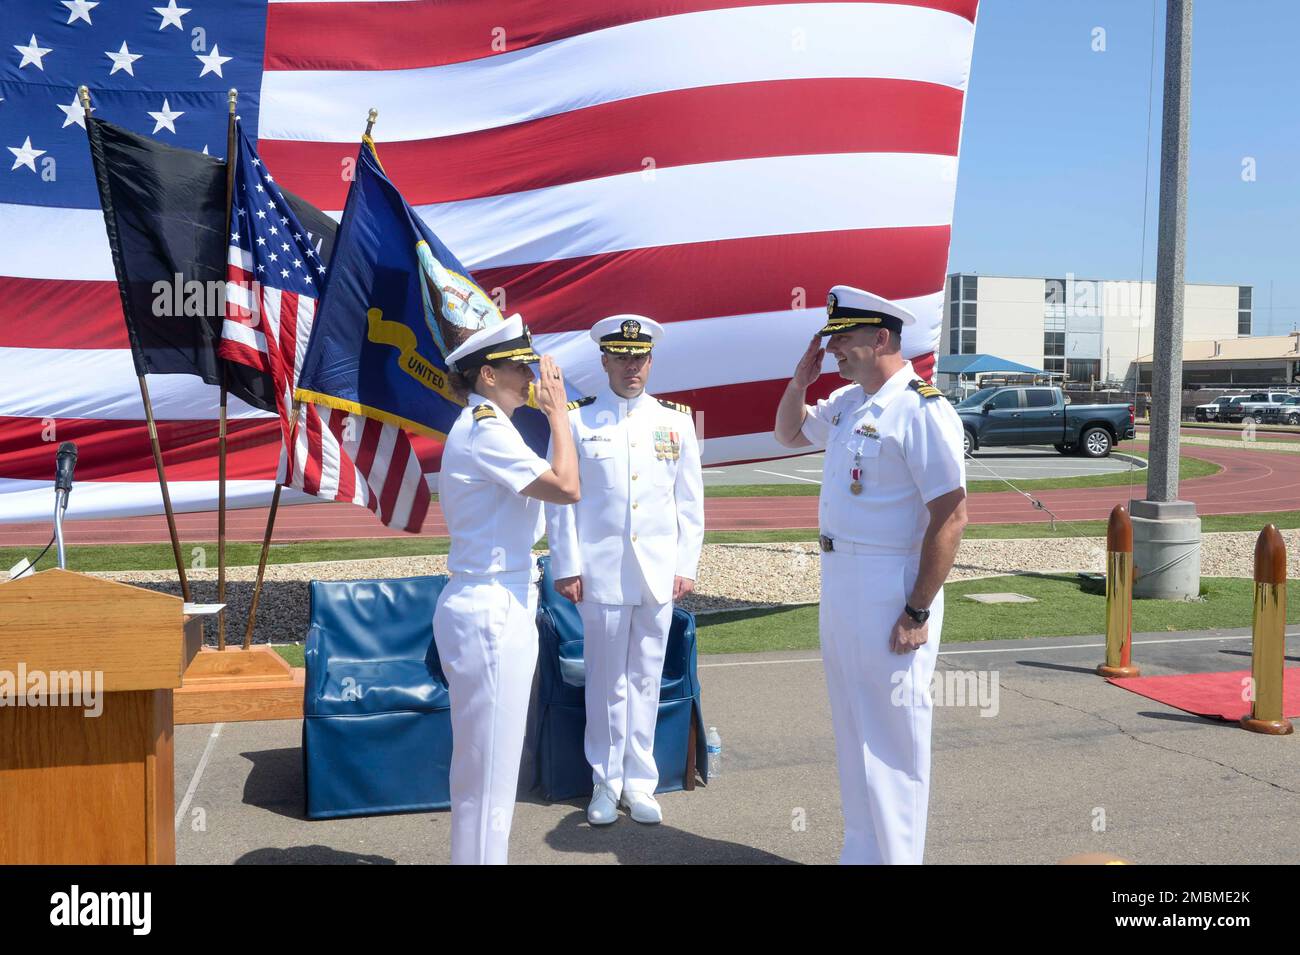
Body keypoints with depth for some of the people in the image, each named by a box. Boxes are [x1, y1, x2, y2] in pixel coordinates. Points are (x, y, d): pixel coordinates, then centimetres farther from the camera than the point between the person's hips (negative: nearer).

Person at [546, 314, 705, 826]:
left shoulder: (676, 420, 6)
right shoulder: (576, 420, -1)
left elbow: (690, 501, 8)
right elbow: (561, 498, 0)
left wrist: (686, 565, 3)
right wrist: (567, 567, -4)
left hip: (659, 574, 2)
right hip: (602, 574, -2)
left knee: (646, 679, 10)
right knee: (606, 682, 6)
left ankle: (639, 782, 21)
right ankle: (606, 782, 20)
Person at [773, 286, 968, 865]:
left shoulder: (922, 410, -17)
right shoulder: (845, 402, 10)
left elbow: (951, 517, -19)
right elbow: (788, 434, 27)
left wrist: (918, 613, -20)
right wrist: (800, 379, 8)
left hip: (890, 590, -9)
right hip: (839, 579, 9)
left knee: (893, 738, 3)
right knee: (852, 731, 19)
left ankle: (894, 857, 17)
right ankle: (860, 852, 33)